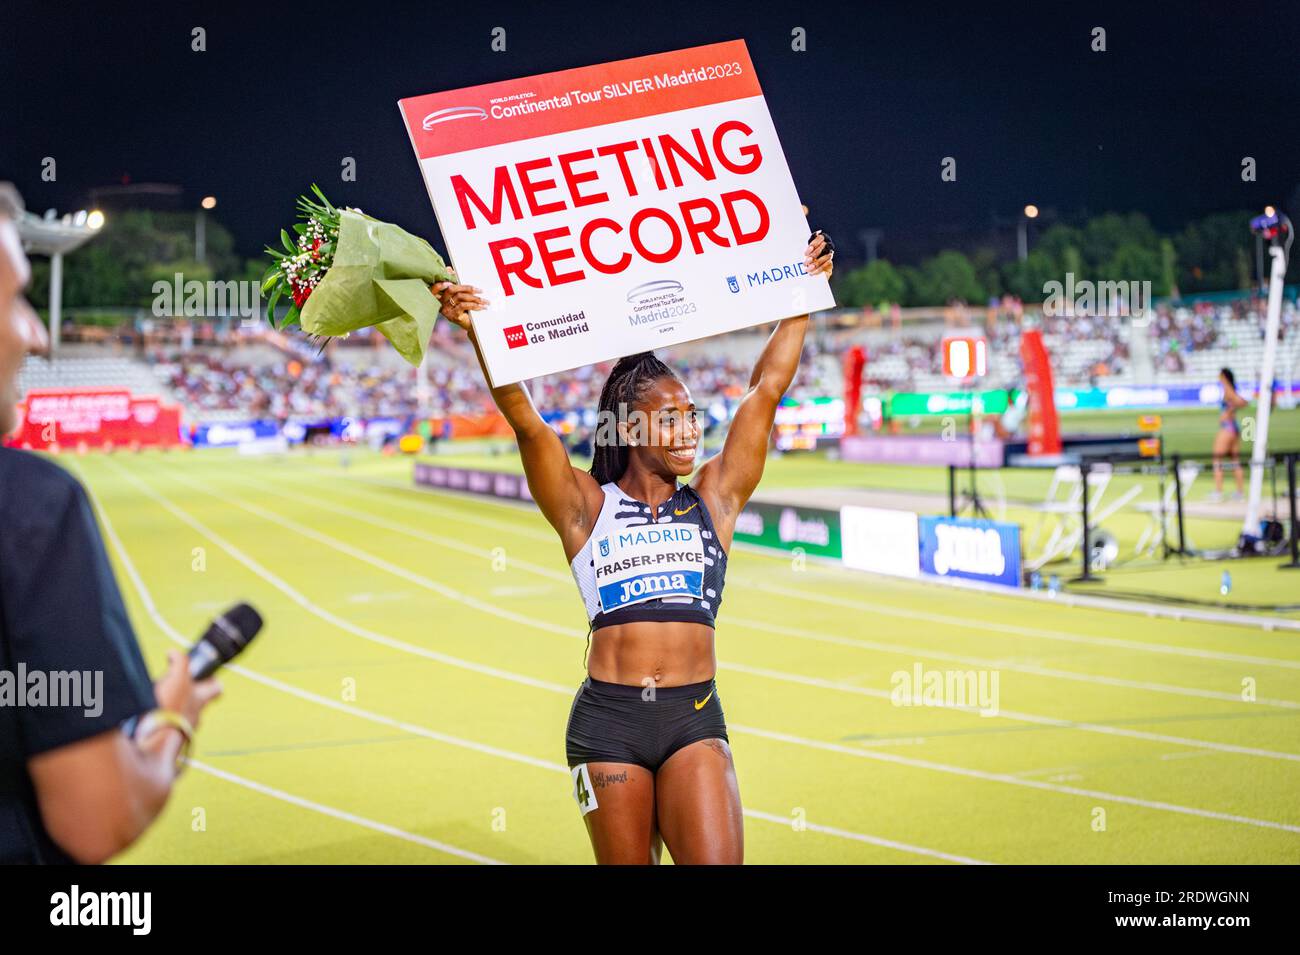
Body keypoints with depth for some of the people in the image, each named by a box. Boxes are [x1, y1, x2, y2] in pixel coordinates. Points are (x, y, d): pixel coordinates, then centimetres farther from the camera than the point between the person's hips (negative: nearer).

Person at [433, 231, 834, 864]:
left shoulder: (714, 499, 12)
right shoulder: (586, 507, 6)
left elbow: (766, 390, 12)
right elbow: (525, 421, -5)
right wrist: (479, 333, -16)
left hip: (694, 721, 1)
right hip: (608, 722, -1)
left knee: (719, 861, -14)